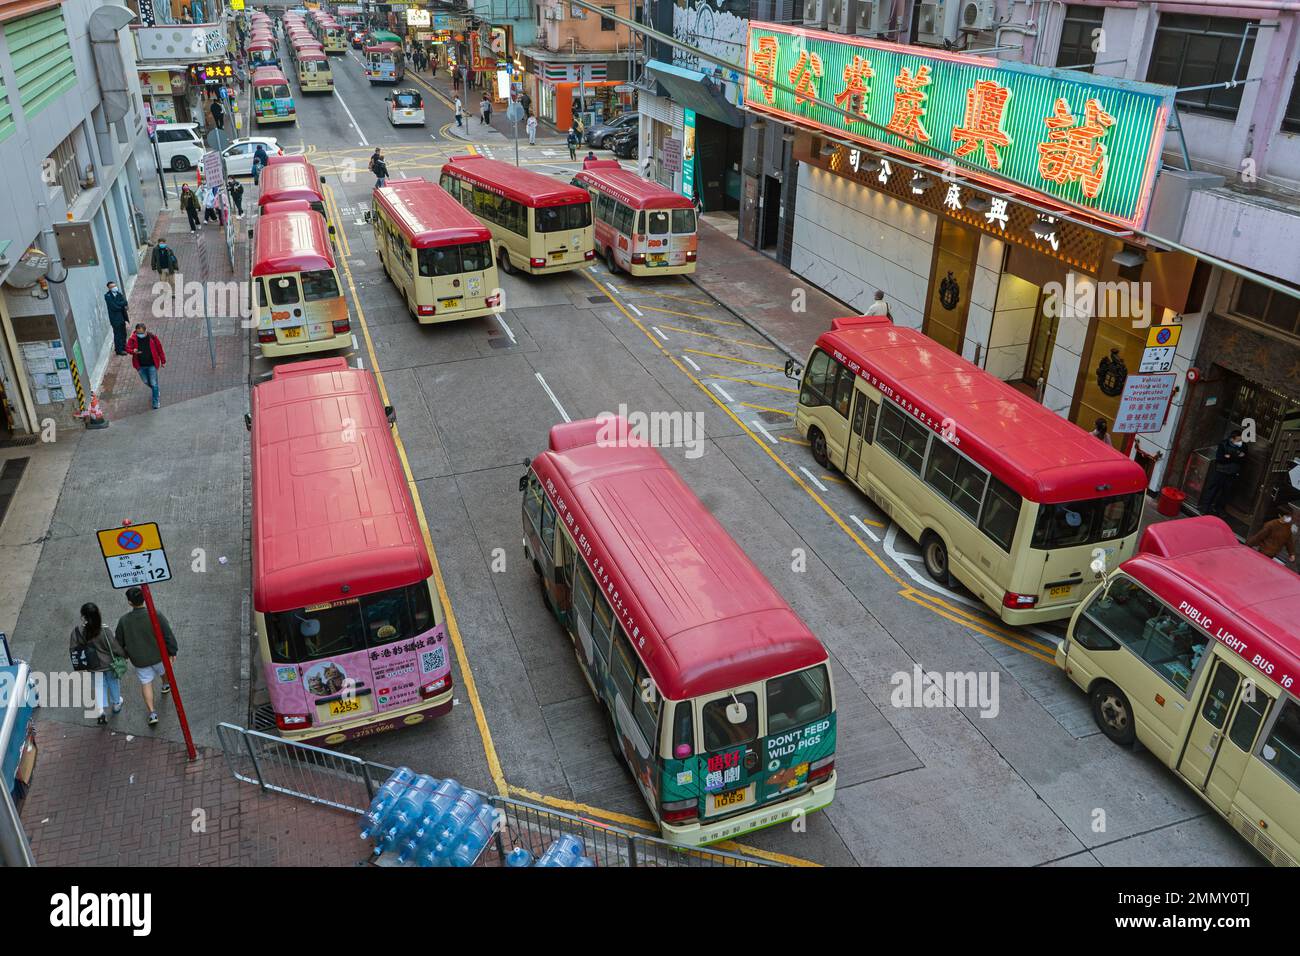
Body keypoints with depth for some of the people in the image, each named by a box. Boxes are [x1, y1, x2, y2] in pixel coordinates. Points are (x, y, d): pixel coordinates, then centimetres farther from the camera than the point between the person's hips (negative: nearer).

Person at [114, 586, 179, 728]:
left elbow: (119, 642, -2)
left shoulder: (124, 620, -18)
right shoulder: (156, 615, -23)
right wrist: (172, 652, 0)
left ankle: (152, 712, 8)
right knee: (163, 668, 32)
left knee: (146, 683, 14)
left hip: (139, 659, 0)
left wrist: (124, 655, 17)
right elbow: (168, 636, -16)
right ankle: (166, 685, 60)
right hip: (158, 655, 0)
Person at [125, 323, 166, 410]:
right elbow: (128, 348, -10)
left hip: (152, 364, -3)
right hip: (140, 366, 3)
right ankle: (154, 389, 52)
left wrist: (163, 361, 3)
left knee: (154, 383, 1)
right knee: (146, 381, 20)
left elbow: (159, 349, -3)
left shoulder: (152, 337, -12)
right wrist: (133, 351, -35)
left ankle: (156, 402, 13)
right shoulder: (133, 339, -9)